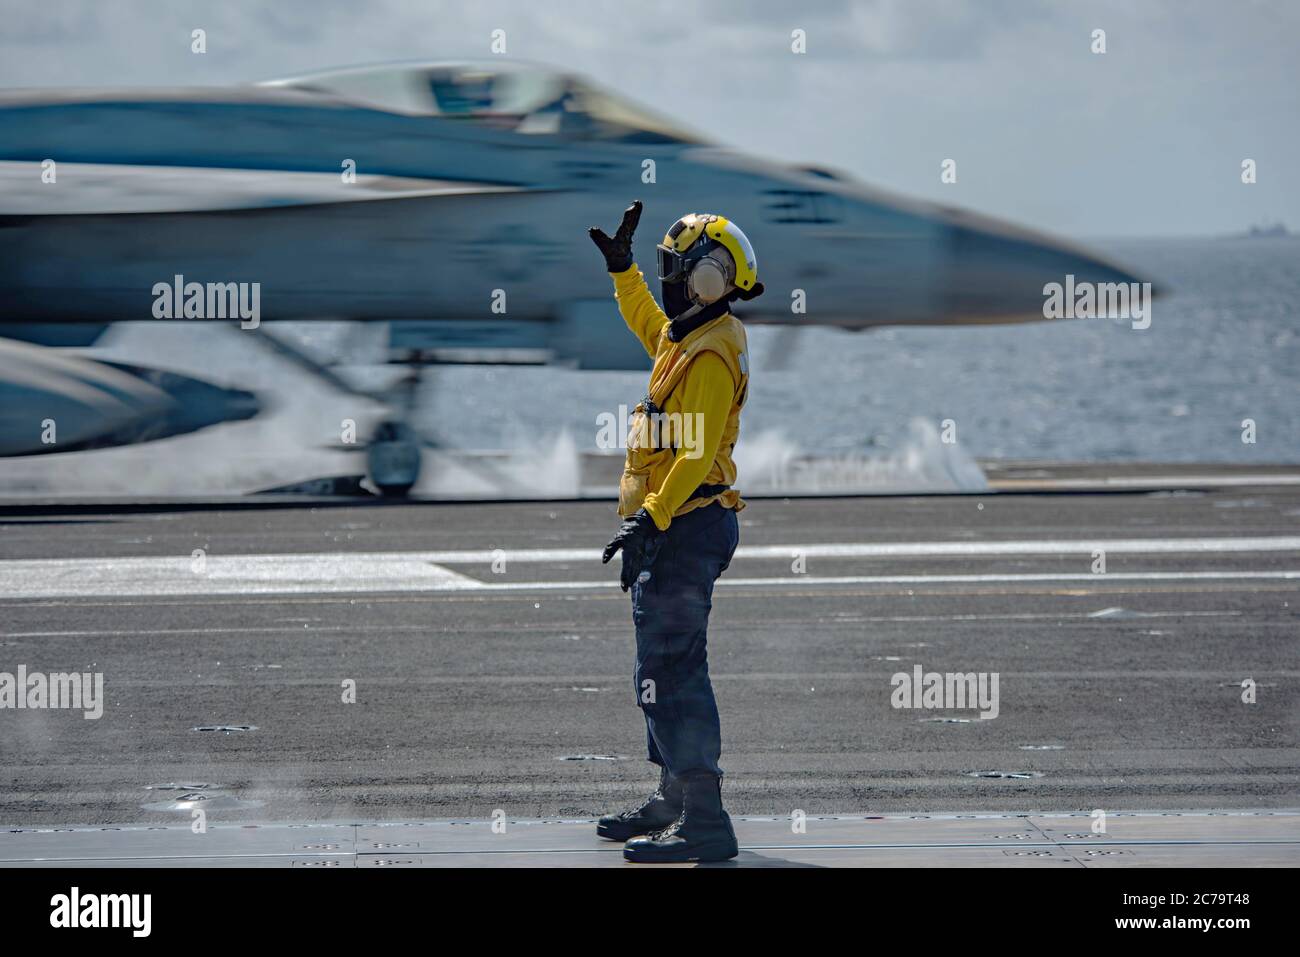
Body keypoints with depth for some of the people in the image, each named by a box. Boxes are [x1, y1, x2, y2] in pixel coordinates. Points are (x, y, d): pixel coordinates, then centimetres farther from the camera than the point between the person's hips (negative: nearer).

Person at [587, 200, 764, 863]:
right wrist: (621, 265, 33)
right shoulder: (686, 336, 13)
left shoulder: (710, 359, -18)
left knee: (670, 676, -13)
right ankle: (673, 800, 30)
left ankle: (703, 822, -16)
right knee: (668, 668, 20)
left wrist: (649, 523, -25)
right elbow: (644, 318, 37)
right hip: (677, 527, 11)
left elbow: (696, 456, -24)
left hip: (684, 528, -11)